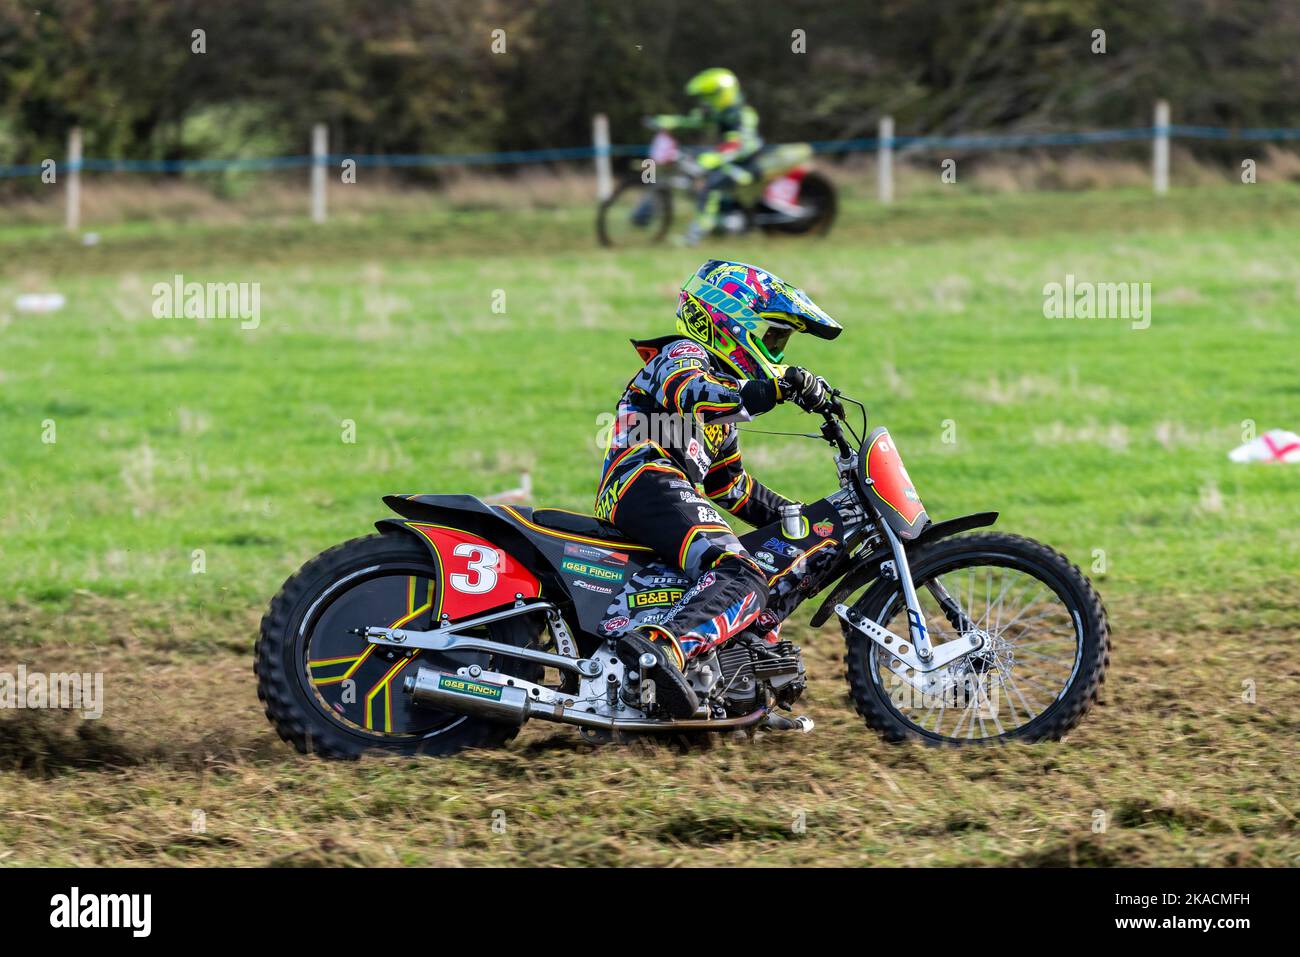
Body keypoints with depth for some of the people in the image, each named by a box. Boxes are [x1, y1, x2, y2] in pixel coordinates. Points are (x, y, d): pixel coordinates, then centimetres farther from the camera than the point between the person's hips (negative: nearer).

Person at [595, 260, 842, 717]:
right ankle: (662, 648, -55)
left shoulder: (726, 386, 34)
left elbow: (730, 485, 40)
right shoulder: (682, 355, 5)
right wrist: (779, 385, -32)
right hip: (648, 485, -10)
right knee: (742, 579, -32)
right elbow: (691, 392, -21)